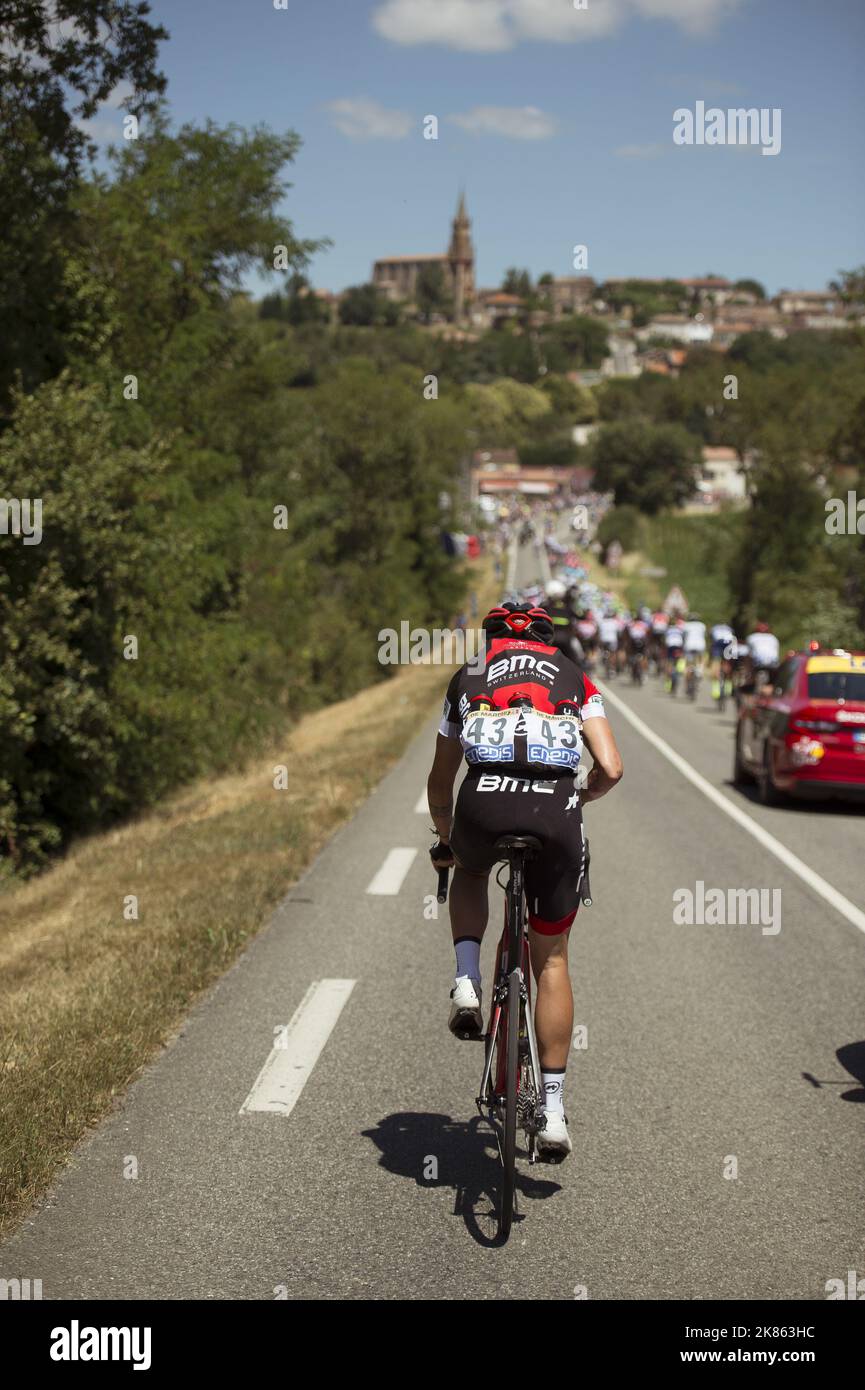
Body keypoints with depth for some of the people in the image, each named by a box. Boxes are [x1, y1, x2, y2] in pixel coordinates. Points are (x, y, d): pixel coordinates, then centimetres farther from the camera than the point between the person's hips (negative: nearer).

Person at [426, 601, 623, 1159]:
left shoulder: (468, 678, 27)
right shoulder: (574, 677, 25)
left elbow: (440, 782, 30)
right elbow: (611, 769, 13)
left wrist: (445, 841, 47)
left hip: (485, 805, 0)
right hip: (557, 818, 0)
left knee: (470, 873, 38)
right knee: (551, 960, 17)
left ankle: (468, 983, 15)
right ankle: (553, 1109, 17)